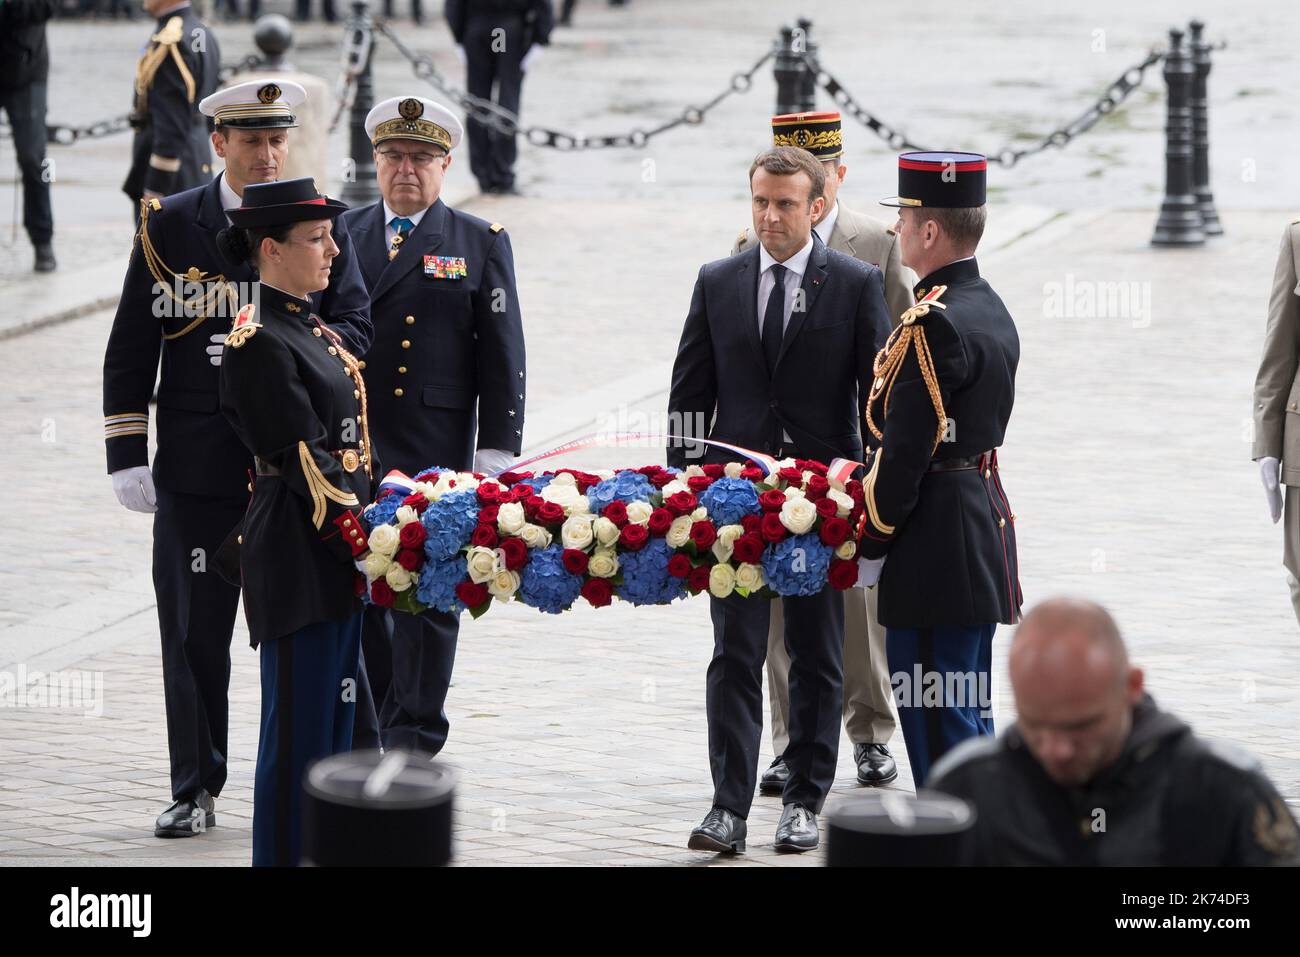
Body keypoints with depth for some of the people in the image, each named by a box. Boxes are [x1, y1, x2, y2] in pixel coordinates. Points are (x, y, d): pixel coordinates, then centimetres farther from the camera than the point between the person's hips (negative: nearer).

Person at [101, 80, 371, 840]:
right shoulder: (168, 226, 3)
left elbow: (357, 332, 0)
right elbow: (131, 350, 4)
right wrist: (127, 456, -2)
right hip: (197, 470, 0)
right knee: (195, 634, 4)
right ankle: (195, 791, 14)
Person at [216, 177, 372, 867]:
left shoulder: (311, 329, 15)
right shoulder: (259, 343, -14)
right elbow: (304, 459, -18)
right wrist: (363, 538, -20)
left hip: (337, 554, 10)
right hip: (297, 558, -10)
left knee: (334, 716, 14)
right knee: (298, 729, -5)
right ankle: (285, 856, 1)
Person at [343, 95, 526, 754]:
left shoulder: (481, 244, 5)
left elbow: (502, 358, 2)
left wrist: (496, 453, -4)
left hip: (436, 458, -2)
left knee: (428, 602, 0)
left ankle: (413, 747, 5)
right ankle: (357, 743, 14)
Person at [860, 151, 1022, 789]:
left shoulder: (932, 324, -19)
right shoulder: (992, 311, 11)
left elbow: (905, 450, -20)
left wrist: (870, 546, -11)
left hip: (937, 540, -10)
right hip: (985, 522, 10)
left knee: (936, 719, -4)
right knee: (969, 713, 16)